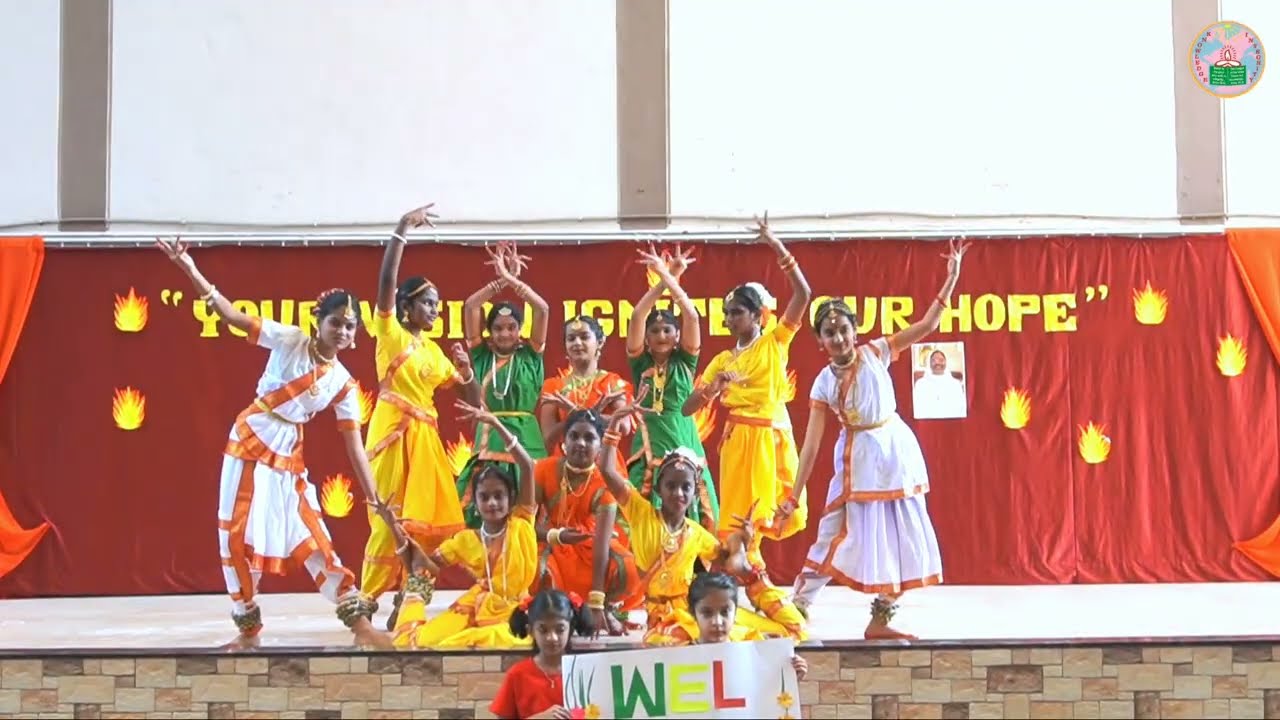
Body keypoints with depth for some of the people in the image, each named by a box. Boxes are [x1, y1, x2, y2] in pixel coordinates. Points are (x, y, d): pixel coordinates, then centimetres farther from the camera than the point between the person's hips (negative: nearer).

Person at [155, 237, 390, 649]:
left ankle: (360, 623, 3)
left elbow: (354, 445, -1)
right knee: (237, 534, 0)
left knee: (310, 537, 0)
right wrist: (190, 270, -23)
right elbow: (232, 316, -13)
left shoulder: (343, 384, -1)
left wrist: (375, 500, -6)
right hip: (250, 441, -2)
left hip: (288, 455, 2)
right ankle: (249, 627, 13)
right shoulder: (289, 341, -8)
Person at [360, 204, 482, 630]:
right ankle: (367, 603, -4)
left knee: (428, 521, 4)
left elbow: (472, 399, 19)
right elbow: (386, 282, -15)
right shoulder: (390, 331, 2)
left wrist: (465, 367, 0)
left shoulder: (433, 351, 19)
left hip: (425, 437, 7)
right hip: (394, 432, -7)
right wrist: (402, 231, -20)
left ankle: (407, 601, 12)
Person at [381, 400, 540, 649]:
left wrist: (495, 423, -17)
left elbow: (527, 466, -11)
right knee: (414, 641, -18)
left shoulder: (521, 524, -1)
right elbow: (426, 568, 5)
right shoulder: (466, 539, 9)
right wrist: (397, 530, -5)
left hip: (511, 615, -2)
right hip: (472, 610, 2)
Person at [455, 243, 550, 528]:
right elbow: (470, 307, 2)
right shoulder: (482, 355, 10)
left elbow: (542, 309, -4)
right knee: (479, 514, -3)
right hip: (487, 441, 1)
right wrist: (500, 280, -1)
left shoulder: (530, 356, 6)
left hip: (524, 443, -1)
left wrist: (512, 278, -2)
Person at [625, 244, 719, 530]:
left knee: (695, 523, -3)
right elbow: (637, 316, -5)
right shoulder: (640, 363, 8)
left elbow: (692, 316, -6)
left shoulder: (685, 362, 7)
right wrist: (663, 279, -5)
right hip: (648, 449, 0)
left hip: (684, 448, 0)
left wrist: (669, 278, -3)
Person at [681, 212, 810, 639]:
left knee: (786, 513, -1)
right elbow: (688, 408, 6)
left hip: (773, 436, -1)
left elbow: (802, 293, -8)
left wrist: (778, 247, -11)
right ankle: (757, 587, 9)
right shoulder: (722, 360, 10)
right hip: (739, 439, 1)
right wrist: (713, 388, -14)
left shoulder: (776, 341, 4)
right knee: (739, 518, -1)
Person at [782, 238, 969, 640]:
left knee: (898, 535, 5)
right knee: (838, 535, -8)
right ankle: (797, 610, 0)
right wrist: (794, 495, -9)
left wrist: (952, 278, -14)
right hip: (858, 458, -2)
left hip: (896, 449, 2)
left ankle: (880, 619, 16)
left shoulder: (876, 353, -2)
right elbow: (812, 442, -5)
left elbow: (927, 325, -5)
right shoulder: (824, 383, -4)